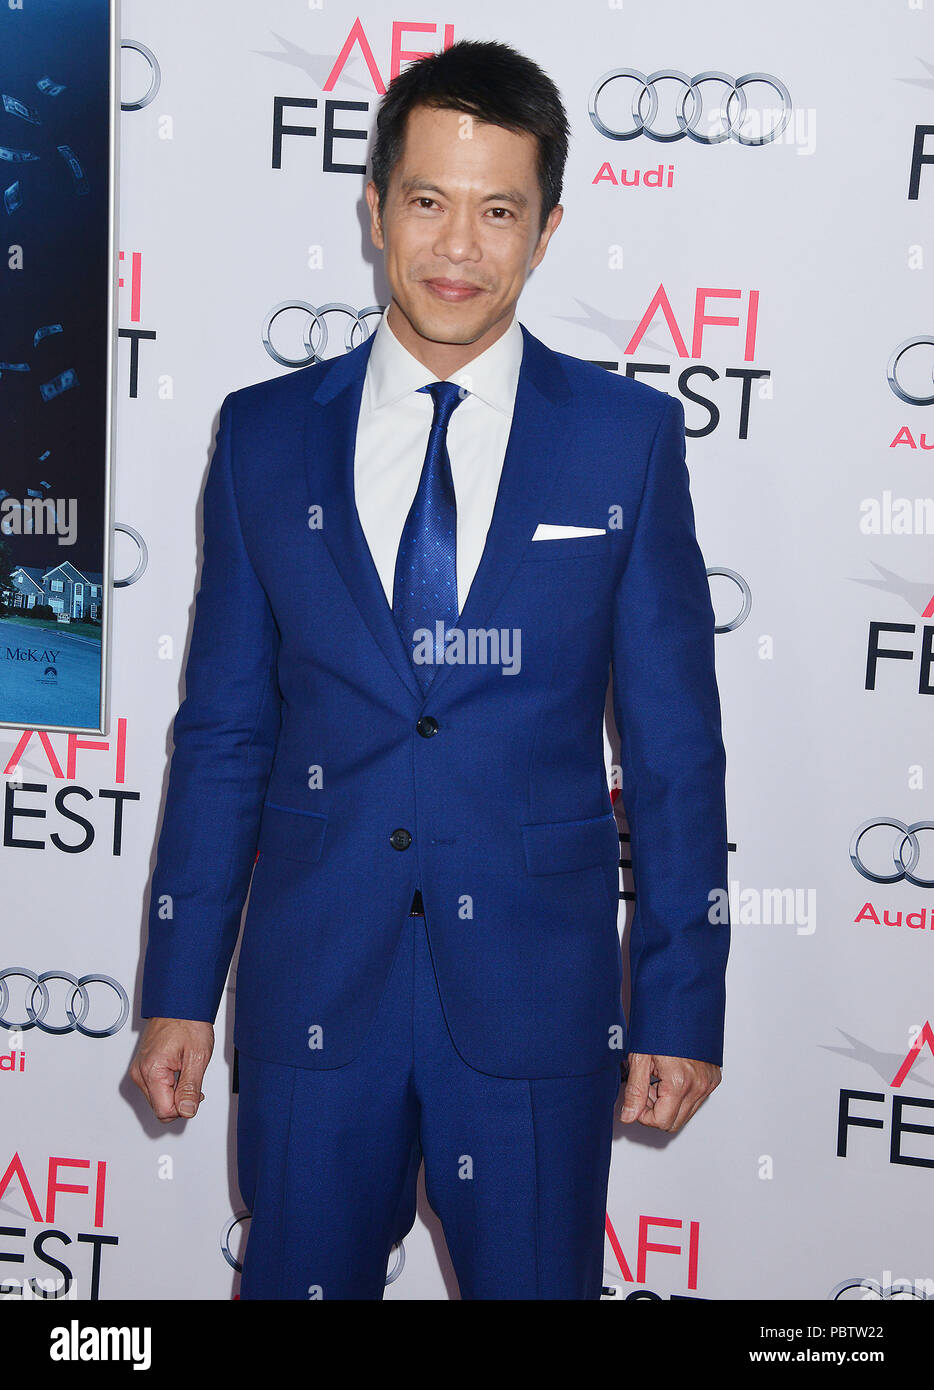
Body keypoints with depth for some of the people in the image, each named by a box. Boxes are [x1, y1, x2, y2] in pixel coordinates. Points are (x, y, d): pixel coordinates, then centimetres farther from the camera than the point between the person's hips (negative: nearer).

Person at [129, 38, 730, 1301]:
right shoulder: (265, 435, 3)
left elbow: (675, 745, 0)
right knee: (301, 1279, 12)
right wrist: (180, 990, 4)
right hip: (313, 997, 1)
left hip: (536, 999, -1)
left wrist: (682, 1004, -2)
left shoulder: (628, 436, -1)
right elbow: (222, 732, 6)